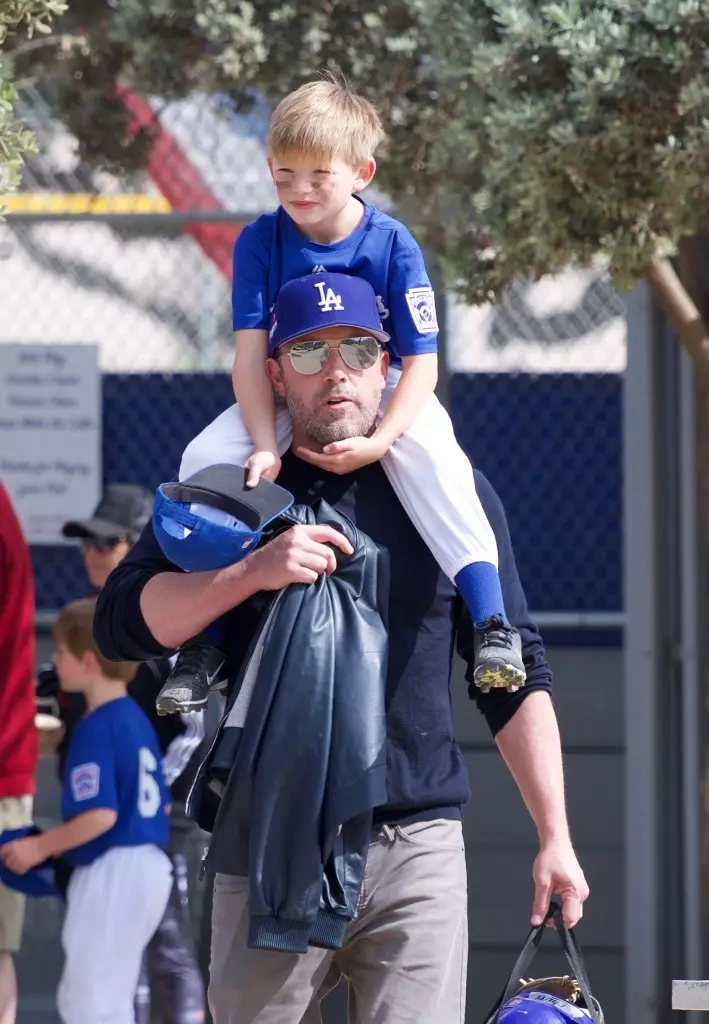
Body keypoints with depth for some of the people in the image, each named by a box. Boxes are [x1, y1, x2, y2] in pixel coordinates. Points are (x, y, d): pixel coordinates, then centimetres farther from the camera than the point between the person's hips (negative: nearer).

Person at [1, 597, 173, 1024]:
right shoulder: (137, 719, 12)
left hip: (111, 873, -10)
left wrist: (41, 847, -14)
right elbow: (162, 804, 18)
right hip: (149, 868, 10)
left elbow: (101, 814, -24)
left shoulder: (95, 729, -16)